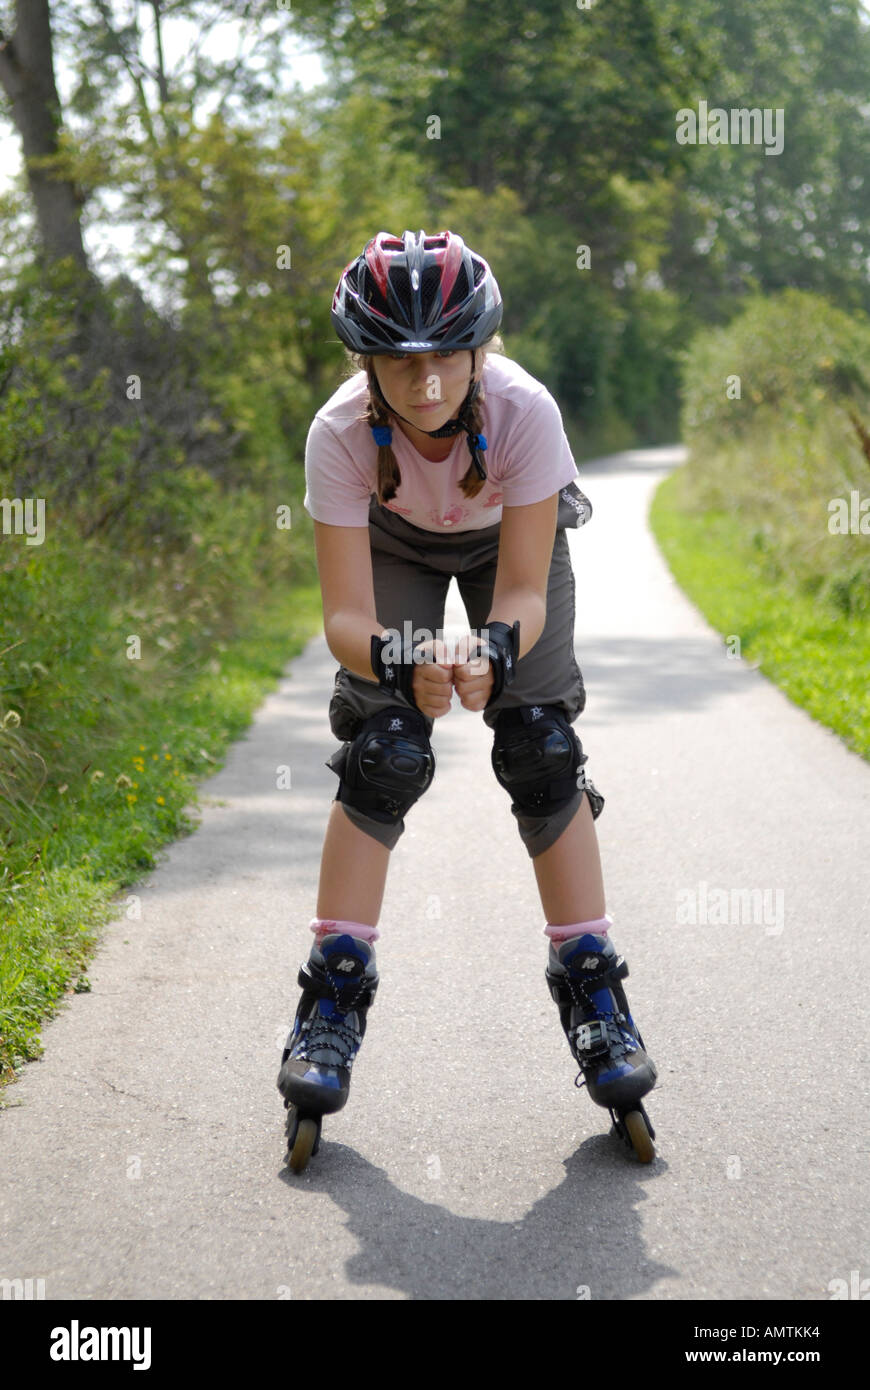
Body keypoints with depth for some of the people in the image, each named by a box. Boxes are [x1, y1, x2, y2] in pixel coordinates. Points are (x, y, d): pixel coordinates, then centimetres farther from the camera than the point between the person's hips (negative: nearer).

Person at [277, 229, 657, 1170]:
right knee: (381, 755, -14)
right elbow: (344, 614, -34)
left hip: (513, 538, 0)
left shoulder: (523, 411, -38)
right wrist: (394, 659, -55)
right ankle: (334, 995, -3)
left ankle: (592, 989, -2)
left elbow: (523, 591, -32)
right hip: (394, 544, 0)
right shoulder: (340, 434, -36)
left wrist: (494, 649, -53)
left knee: (542, 752, -14)